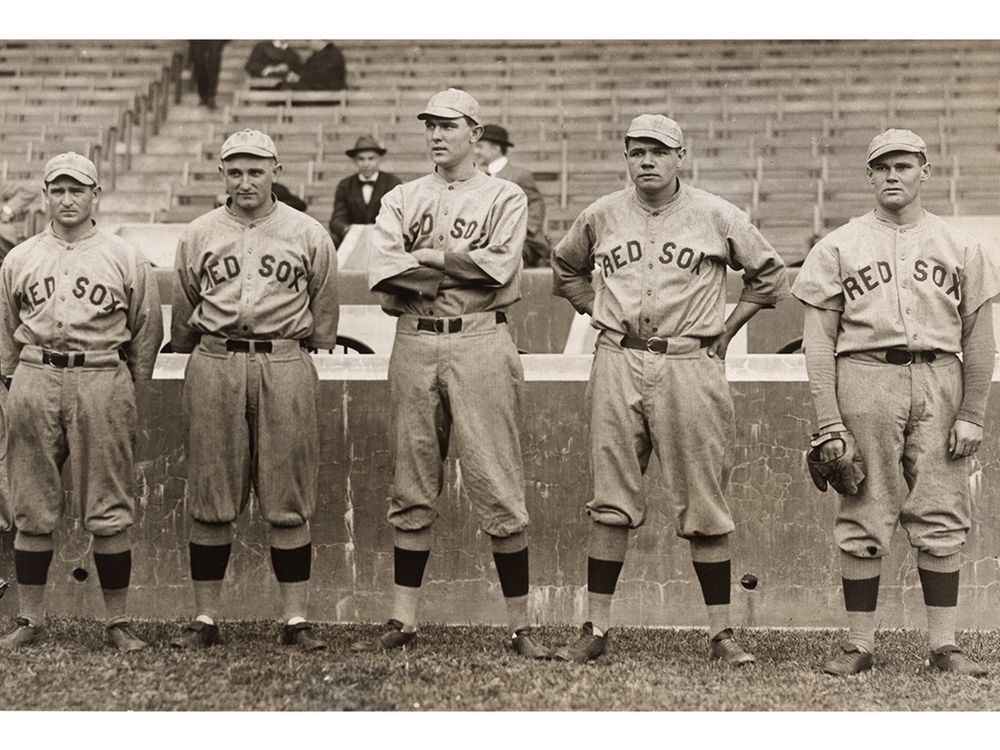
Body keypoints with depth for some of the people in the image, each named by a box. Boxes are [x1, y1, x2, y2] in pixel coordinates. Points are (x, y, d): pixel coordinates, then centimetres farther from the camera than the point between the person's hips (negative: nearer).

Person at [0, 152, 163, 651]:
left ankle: (118, 623, 5)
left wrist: (130, 393, 6)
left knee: (109, 512, -1)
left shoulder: (125, 259, 5)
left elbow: (147, 330, 9)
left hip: (102, 379, -2)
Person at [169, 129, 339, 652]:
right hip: (213, 365, 1)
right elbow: (183, 317, 18)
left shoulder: (309, 236, 6)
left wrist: (310, 356, 16)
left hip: (285, 365, -1)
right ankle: (205, 619, 8)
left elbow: (322, 319, 13)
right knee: (210, 500, 2)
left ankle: (295, 620, 4)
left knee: (288, 500, 0)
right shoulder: (197, 236, 10)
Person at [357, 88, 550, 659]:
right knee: (412, 488, 6)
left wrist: (427, 256, -5)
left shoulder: (504, 198, 7)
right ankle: (404, 622, 12)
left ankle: (521, 627, 0)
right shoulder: (402, 200, 15)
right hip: (414, 345, 3)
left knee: (499, 488, -5)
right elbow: (383, 273, -2)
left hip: (479, 343, -3)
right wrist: (463, 264, -8)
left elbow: (500, 267, -11)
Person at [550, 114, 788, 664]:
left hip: (690, 366, -2)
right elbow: (565, 269, 26)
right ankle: (595, 629, 6)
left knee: (703, 504, 0)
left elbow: (769, 276, 12)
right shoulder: (600, 216, 8)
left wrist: (724, 333, 5)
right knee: (610, 502, 2)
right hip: (618, 365, 2)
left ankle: (720, 633, 5)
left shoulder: (716, 216, 2)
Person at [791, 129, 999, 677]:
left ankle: (944, 647, 5)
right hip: (865, 379, -1)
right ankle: (859, 645, 5)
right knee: (863, 519, -1)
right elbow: (818, 339, 4)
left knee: (941, 519, 0)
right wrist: (827, 421, -5)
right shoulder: (837, 248, 9)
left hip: (938, 381, 1)